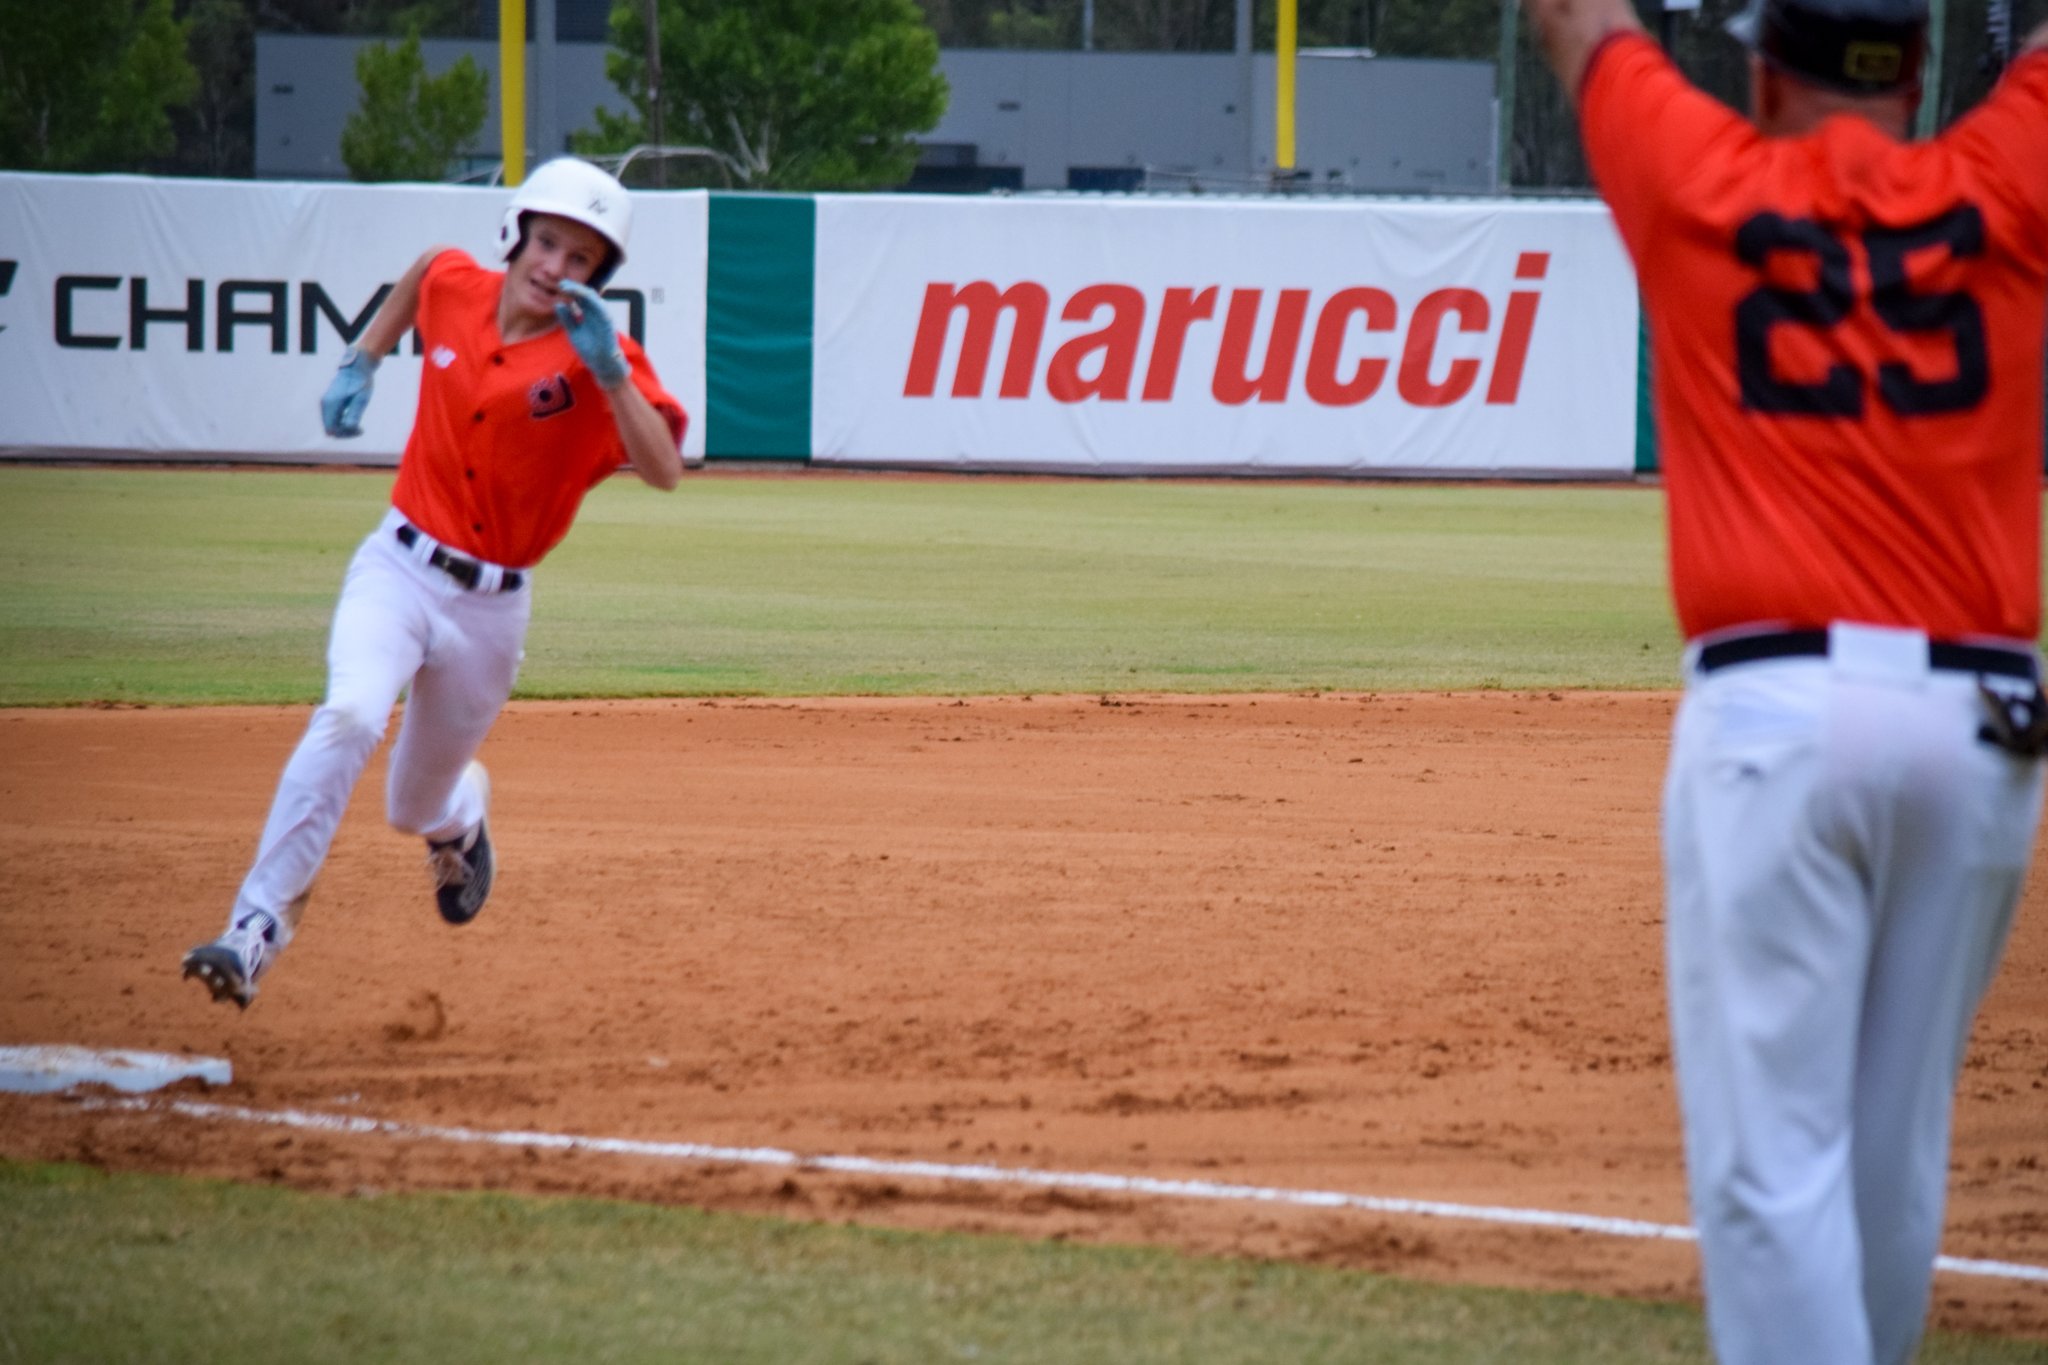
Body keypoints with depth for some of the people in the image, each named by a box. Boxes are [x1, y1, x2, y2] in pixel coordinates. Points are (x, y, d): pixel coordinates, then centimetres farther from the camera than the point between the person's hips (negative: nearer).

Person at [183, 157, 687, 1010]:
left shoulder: (599, 357, -13)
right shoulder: (455, 289, -3)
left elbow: (663, 470, -28)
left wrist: (607, 370, -38)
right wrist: (362, 361, 18)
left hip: (491, 604, -1)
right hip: (399, 567, 1)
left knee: (415, 810, 12)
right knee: (349, 719, -28)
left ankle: (462, 813, 52)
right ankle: (257, 929, -31)